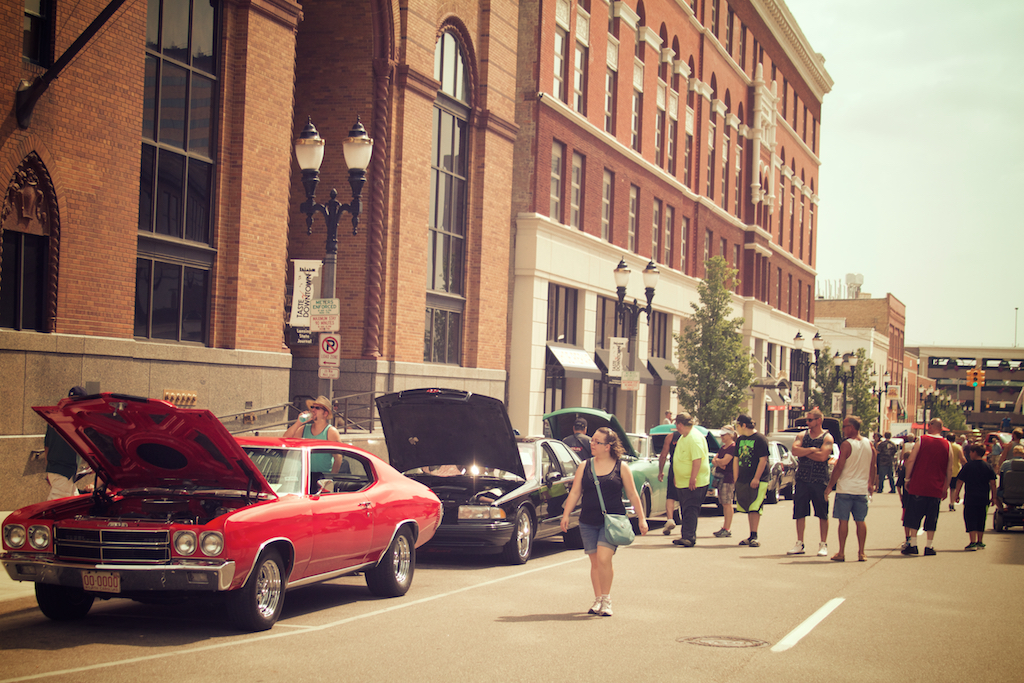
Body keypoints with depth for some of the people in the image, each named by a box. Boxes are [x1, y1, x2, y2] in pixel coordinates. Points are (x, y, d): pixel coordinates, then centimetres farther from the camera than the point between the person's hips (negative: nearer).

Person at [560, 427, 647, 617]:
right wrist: (566, 514, -5)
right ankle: (598, 600, 19)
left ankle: (606, 599, -4)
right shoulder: (585, 467, 8)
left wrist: (641, 518, 4)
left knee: (603, 558, -17)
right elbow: (575, 492, 6)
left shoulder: (621, 467, 2)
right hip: (588, 522, 3)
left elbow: (632, 494, 6)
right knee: (595, 562, 6)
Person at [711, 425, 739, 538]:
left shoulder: (733, 447, -9)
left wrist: (717, 460, 2)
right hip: (720, 477, 9)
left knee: (727, 503, -7)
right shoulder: (722, 447, 19)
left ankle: (727, 529, -6)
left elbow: (724, 461, -18)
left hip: (728, 478, -9)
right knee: (723, 504, 9)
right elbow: (714, 461, 13)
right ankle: (724, 528, 13)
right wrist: (719, 463, -8)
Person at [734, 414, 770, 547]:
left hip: (758, 481, -7)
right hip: (743, 480, 7)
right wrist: (736, 478, 13)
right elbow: (737, 459, 19)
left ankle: (754, 537, -11)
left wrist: (756, 478, -17)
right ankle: (752, 536, 13)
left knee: (754, 509, -11)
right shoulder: (740, 440, 14)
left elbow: (763, 460, -12)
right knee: (748, 509, 8)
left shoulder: (760, 439, -8)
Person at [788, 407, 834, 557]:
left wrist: (803, 452, -6)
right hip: (802, 480, 3)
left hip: (819, 481, -3)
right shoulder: (802, 435, 11)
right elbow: (795, 450, -5)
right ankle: (799, 544, 13)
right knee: (800, 513, 5)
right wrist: (811, 450, -13)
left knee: (822, 514, 1)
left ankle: (823, 544, 9)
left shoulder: (827, 438, -1)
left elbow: (822, 456, -15)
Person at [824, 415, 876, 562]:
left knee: (843, 521, 1)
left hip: (845, 489, -5)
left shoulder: (846, 445, -12)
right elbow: (874, 466, 12)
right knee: (860, 521, 11)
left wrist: (830, 486, -6)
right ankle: (861, 553, 10)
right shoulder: (869, 444, 5)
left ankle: (841, 553, 1)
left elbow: (839, 467, -13)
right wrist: (871, 484, 23)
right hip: (862, 489, 5)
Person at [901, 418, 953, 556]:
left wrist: (907, 479, 2)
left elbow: (910, 460, -6)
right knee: (931, 518, 9)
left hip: (918, 486, -2)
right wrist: (945, 488, 13)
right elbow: (950, 469, 6)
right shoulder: (947, 445, 4)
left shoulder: (921, 440, -3)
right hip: (936, 489, 2)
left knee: (913, 516, 4)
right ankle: (929, 546, 8)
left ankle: (912, 544, 0)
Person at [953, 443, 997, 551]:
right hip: (984, 498, 4)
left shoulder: (967, 466, -5)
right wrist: (993, 497, 9)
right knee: (981, 520, 15)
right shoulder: (988, 467, 3)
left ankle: (973, 542, -11)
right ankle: (980, 542, 21)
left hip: (970, 498, -4)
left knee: (970, 519, -1)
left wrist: (956, 494, 6)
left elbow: (960, 481, -3)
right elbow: (992, 483, 3)